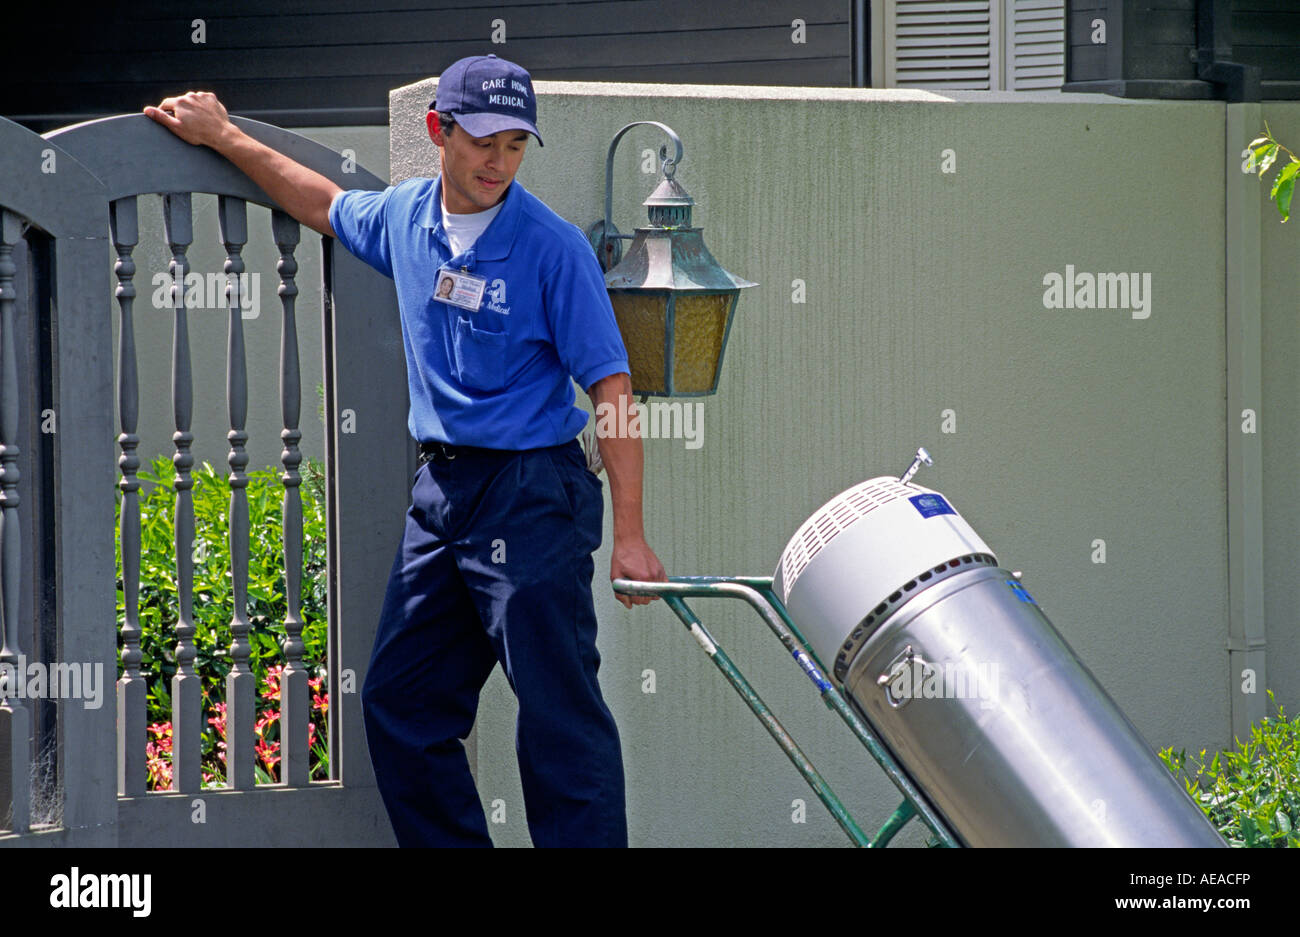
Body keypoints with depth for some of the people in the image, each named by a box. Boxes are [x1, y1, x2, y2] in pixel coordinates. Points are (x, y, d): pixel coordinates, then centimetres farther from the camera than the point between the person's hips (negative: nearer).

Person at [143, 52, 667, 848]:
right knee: (400, 707, 9)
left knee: (559, 713, -10)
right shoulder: (403, 217, 8)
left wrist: (629, 534, -18)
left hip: (532, 497, -7)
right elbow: (324, 202, 32)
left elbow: (611, 387, -13)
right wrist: (223, 137, 35)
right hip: (441, 489, 7)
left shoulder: (551, 246, -11)